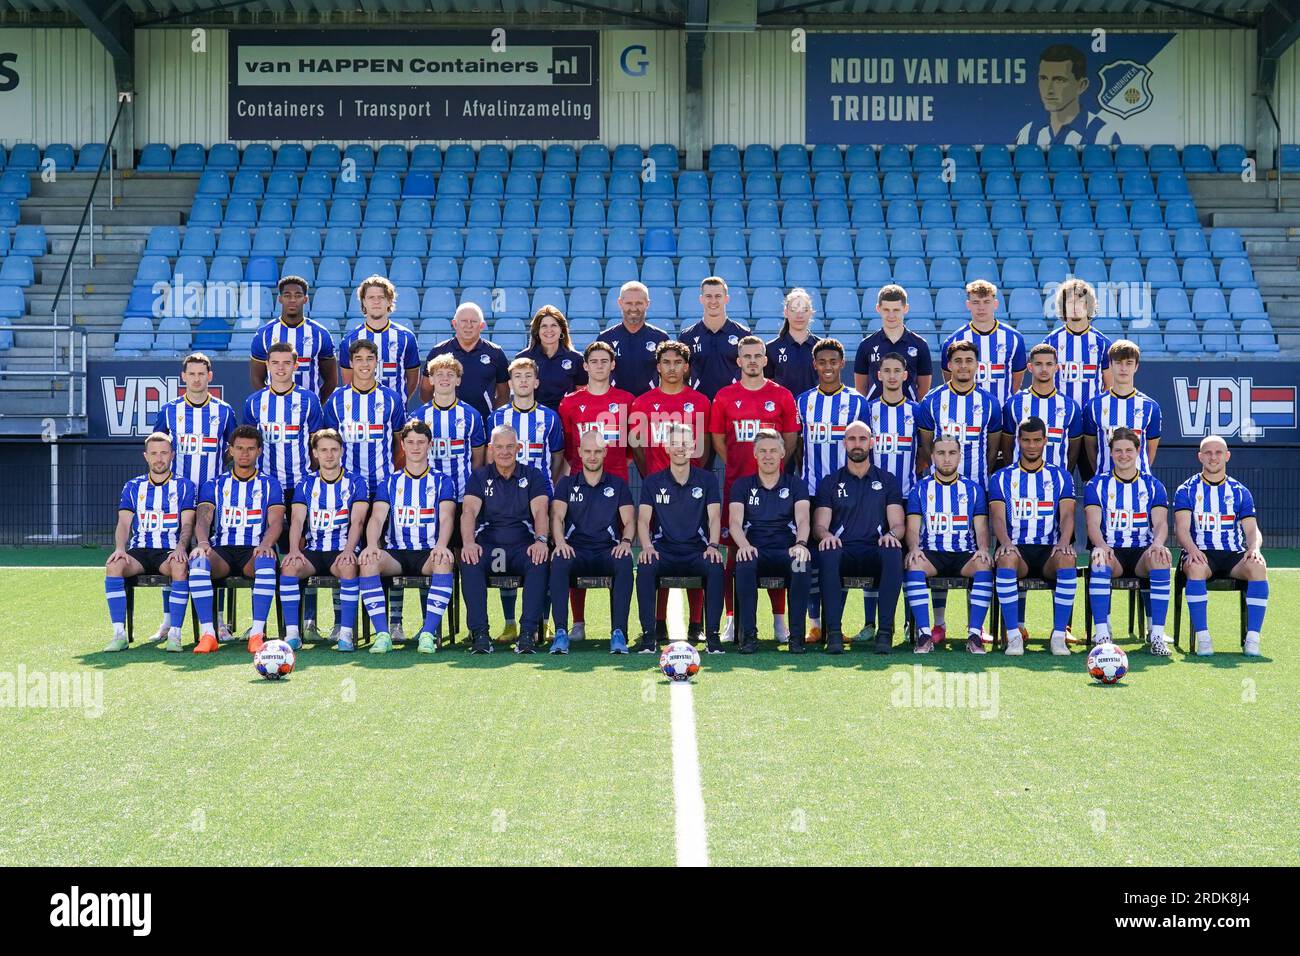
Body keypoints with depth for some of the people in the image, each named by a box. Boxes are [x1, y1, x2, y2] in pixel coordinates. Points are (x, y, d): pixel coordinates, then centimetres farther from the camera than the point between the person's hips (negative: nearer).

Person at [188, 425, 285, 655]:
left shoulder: (270, 485, 14)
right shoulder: (214, 485, 17)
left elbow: (276, 521, 1)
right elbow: (203, 518, 3)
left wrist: (266, 544, -22)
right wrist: (203, 542, -21)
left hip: (255, 550, -1)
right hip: (221, 550, 1)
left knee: (266, 561, -38)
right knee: (197, 561, -34)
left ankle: (257, 634, -38)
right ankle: (207, 634, -33)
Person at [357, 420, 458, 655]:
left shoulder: (442, 482, 13)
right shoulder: (389, 483, 17)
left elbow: (446, 518, -3)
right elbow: (377, 517, 3)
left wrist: (441, 545, -25)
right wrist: (371, 545, -20)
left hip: (429, 553, -2)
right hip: (396, 554, 2)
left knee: (444, 562, -37)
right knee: (368, 562, -30)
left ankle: (428, 633, -34)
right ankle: (382, 634, -29)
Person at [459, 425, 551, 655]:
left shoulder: (532, 475, 12)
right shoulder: (479, 477, 13)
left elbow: (540, 511, -3)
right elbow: (469, 511, -4)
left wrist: (541, 540, -24)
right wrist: (469, 542, -24)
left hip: (522, 545, 0)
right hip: (487, 544, 0)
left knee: (540, 562, -33)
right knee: (469, 561, -32)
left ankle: (528, 632, -34)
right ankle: (479, 632, -32)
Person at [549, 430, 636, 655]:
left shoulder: (618, 484, 15)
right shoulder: (567, 483, 14)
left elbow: (629, 521, 7)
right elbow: (557, 516, 0)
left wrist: (626, 541, -17)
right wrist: (560, 542, -22)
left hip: (608, 551, 0)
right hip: (575, 549, 0)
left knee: (625, 563, -35)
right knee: (559, 562, -36)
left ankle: (619, 632, -34)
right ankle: (561, 632, -35)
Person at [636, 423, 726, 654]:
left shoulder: (707, 479, 9)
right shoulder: (653, 481, 8)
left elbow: (714, 517, 0)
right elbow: (643, 519, -1)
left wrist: (713, 545, -20)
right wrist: (647, 547, -20)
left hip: (697, 550, 0)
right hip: (663, 550, 0)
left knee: (716, 567, -32)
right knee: (645, 568, -33)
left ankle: (712, 633, -21)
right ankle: (649, 634, -23)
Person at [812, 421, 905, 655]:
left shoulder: (887, 480, 20)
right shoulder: (830, 483, 19)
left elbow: (899, 523, 11)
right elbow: (819, 524, 8)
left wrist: (891, 534, -15)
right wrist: (826, 535, -17)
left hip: (875, 551, 0)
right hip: (843, 551, 0)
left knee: (893, 553, -35)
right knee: (828, 554, -37)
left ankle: (885, 631, -34)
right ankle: (833, 631, -36)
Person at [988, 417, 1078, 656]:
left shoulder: (1061, 477, 16)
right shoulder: (1002, 478, 13)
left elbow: (1067, 514, 2)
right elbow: (997, 515, 0)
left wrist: (1064, 541, -20)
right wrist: (1005, 542, -23)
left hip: (1050, 550, 1)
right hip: (1017, 549, 0)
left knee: (1067, 559, -35)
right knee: (1006, 558, -37)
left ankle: (1059, 635, -28)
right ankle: (1013, 635, -31)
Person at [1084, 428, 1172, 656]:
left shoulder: (1153, 486, 15)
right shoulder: (1097, 485, 11)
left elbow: (1161, 522, 0)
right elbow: (1093, 523, -3)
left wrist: (1157, 543, -24)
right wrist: (1101, 545, -26)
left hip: (1143, 552, 1)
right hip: (1112, 551, -1)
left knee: (1160, 557, -34)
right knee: (1101, 558, -37)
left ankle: (1157, 635, -33)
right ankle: (1101, 633, -36)